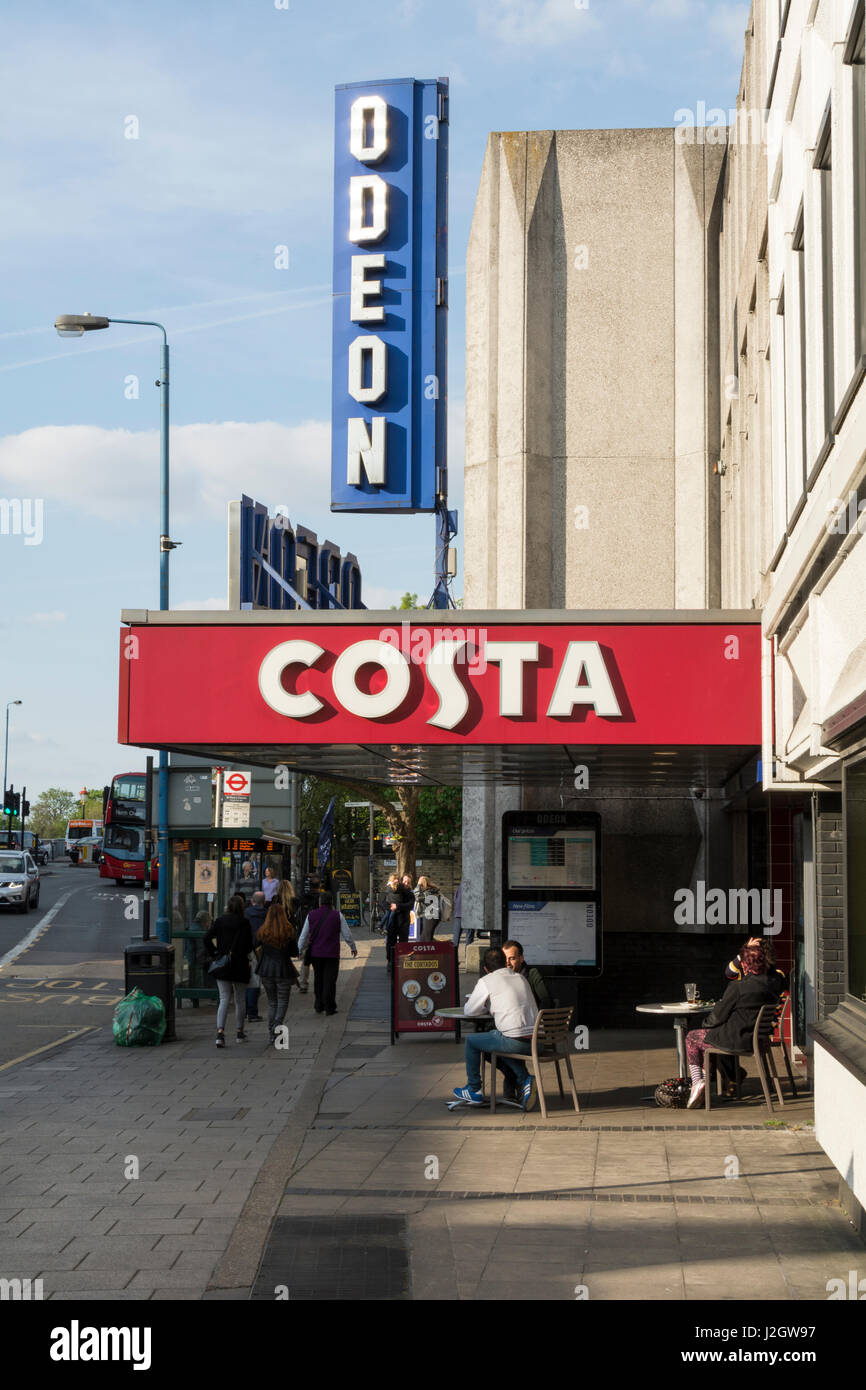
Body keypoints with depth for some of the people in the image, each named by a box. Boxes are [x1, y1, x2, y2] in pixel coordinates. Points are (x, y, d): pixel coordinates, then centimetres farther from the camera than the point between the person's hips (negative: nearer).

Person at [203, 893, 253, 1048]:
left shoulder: (220, 921, 2)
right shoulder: (244, 923, -8)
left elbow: (206, 938, -4)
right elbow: (249, 945, -12)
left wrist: (213, 954, 1)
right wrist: (241, 954, 6)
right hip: (240, 966, -2)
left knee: (224, 1000, 2)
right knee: (240, 1000, 13)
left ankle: (220, 1032, -16)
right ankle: (240, 1032, 21)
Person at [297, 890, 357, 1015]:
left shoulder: (311, 915, 3)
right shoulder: (337, 915, -4)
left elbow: (304, 935, 7)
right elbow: (347, 934, 2)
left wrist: (299, 950, 18)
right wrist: (353, 947, 18)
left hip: (315, 953, 3)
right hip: (332, 954, -3)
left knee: (318, 980, 16)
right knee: (330, 980, 0)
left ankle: (319, 1006, 21)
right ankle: (329, 1007, -2)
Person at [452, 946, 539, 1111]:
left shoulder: (486, 982, -2)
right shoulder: (521, 978, 17)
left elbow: (469, 1012, 6)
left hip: (514, 1041, -6)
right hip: (535, 1041, 6)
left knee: (471, 1041, 17)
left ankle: (473, 1091, 27)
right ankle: (525, 1080, 14)